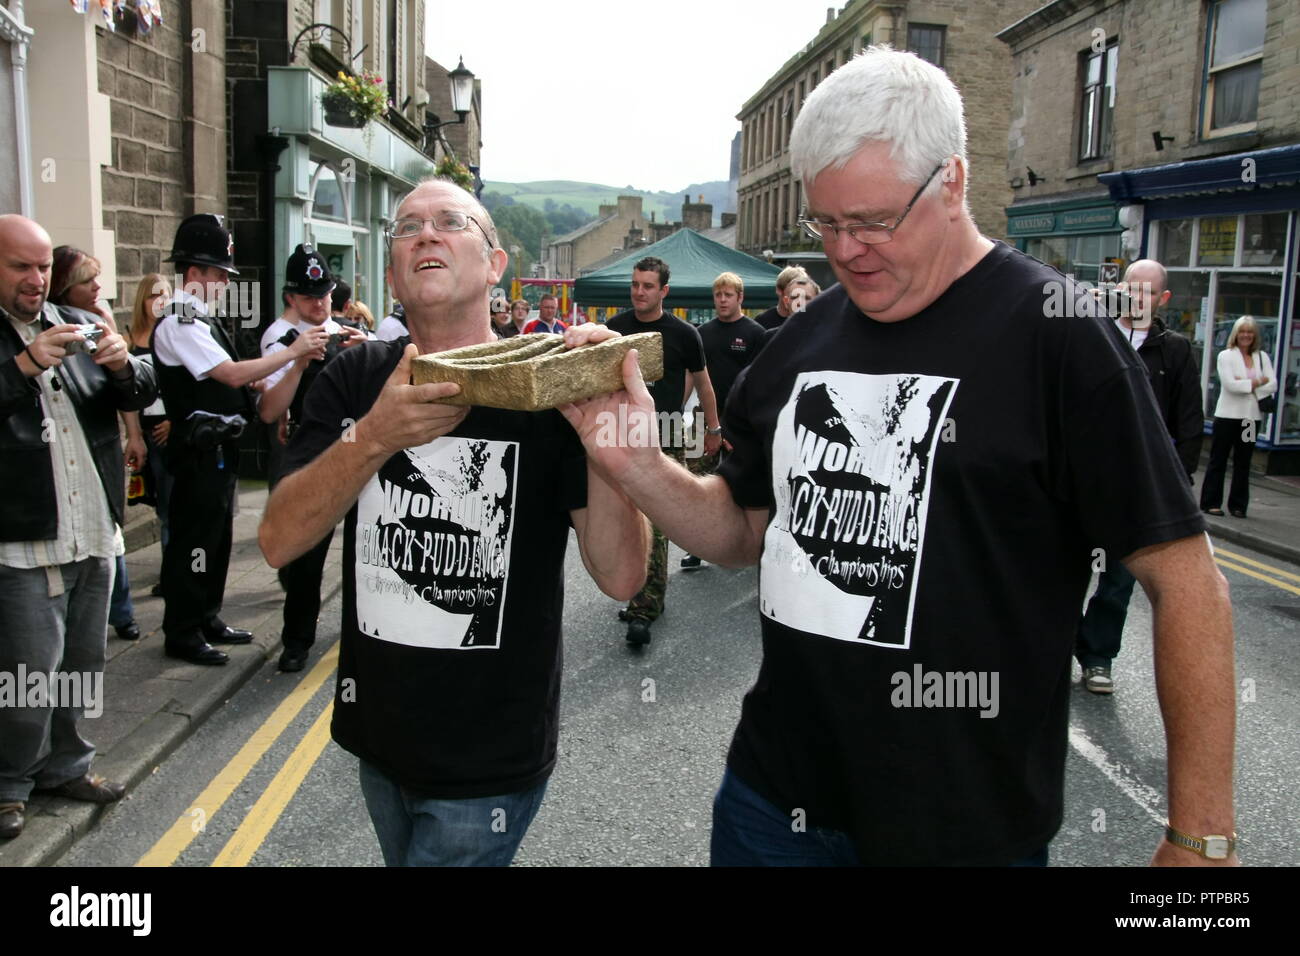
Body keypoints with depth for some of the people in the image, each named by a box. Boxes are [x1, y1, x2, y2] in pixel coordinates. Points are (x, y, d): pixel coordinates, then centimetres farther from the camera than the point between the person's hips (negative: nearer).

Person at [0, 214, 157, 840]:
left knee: (82, 664, 16)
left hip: (97, 530, 5)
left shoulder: (81, 325, 12)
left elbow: (142, 394, 9)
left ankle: (65, 764, 31)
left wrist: (122, 366, -12)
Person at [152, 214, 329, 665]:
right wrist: (293, 351, -20)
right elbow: (232, 374, -24)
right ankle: (182, 633, 11)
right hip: (199, 450, -10)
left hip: (219, 446, 10)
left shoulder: (201, 319, 14)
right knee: (194, 539, -1)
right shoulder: (178, 324, -16)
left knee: (217, 535, 17)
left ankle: (206, 618, 30)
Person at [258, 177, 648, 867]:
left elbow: (620, 576, -21)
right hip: (378, 740, 4)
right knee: (403, 855, 24)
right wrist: (375, 436, -28)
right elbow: (279, 542, -12)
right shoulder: (354, 381, -3)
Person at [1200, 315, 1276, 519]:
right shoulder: (1226, 355, -2)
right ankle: (1210, 503, 7)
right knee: (1218, 460, 2)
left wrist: (1245, 385, -13)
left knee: (1243, 463, 8)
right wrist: (1258, 382, -10)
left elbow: (1272, 386, -2)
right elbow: (1229, 384, -15)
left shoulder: (1262, 357, 10)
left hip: (1252, 416, 4)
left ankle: (1238, 505, 15)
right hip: (1228, 415, -4)